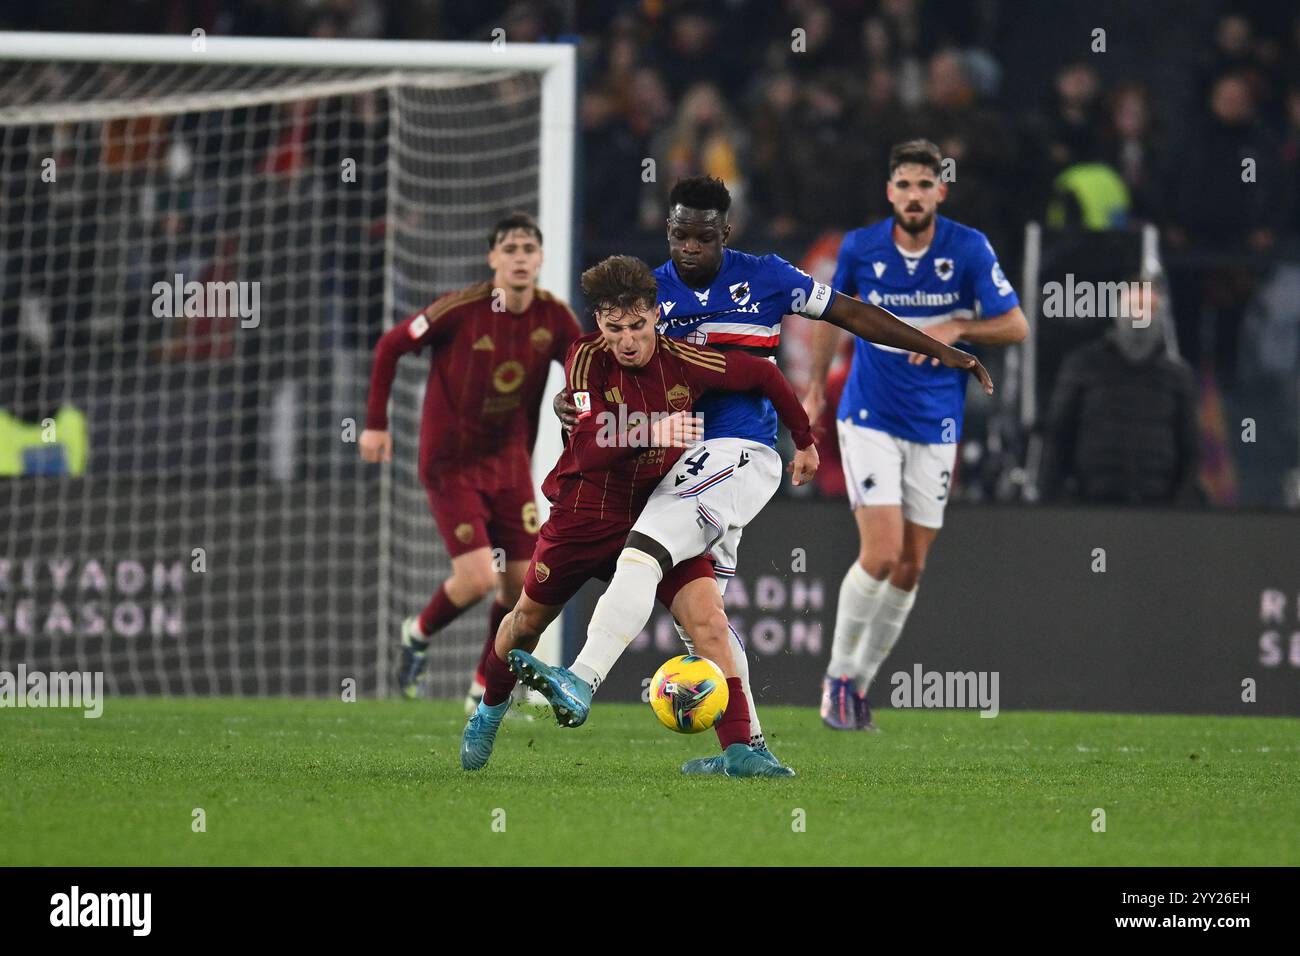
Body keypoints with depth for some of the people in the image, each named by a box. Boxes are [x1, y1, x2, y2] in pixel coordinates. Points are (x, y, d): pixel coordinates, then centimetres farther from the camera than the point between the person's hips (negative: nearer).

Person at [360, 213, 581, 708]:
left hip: (509, 461, 5)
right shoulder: (462, 309, -19)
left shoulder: (553, 316, -7)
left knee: (522, 586, 1)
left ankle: (484, 692, 20)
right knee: (477, 578, -16)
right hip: (450, 462, -5)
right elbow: (390, 346, -8)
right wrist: (376, 422, -8)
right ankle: (418, 634, 16)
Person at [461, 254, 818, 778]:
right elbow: (592, 446, -28)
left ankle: (738, 749, -22)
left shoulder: (682, 361, -12)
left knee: (709, 620, -19)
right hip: (586, 513, 0)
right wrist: (653, 431, -40)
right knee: (528, 619, 17)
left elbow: (763, 376, 4)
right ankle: (491, 707, 47)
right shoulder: (586, 359, -16)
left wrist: (805, 440, 14)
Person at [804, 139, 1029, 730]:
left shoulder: (969, 249, -8)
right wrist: (816, 387, 14)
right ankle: (837, 675, 3)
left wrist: (956, 328, -19)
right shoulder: (859, 248, -6)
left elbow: (1016, 326, -3)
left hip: (936, 426, 2)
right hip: (870, 419, -2)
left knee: (911, 567, 4)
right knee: (881, 554, -16)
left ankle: (861, 681, 22)